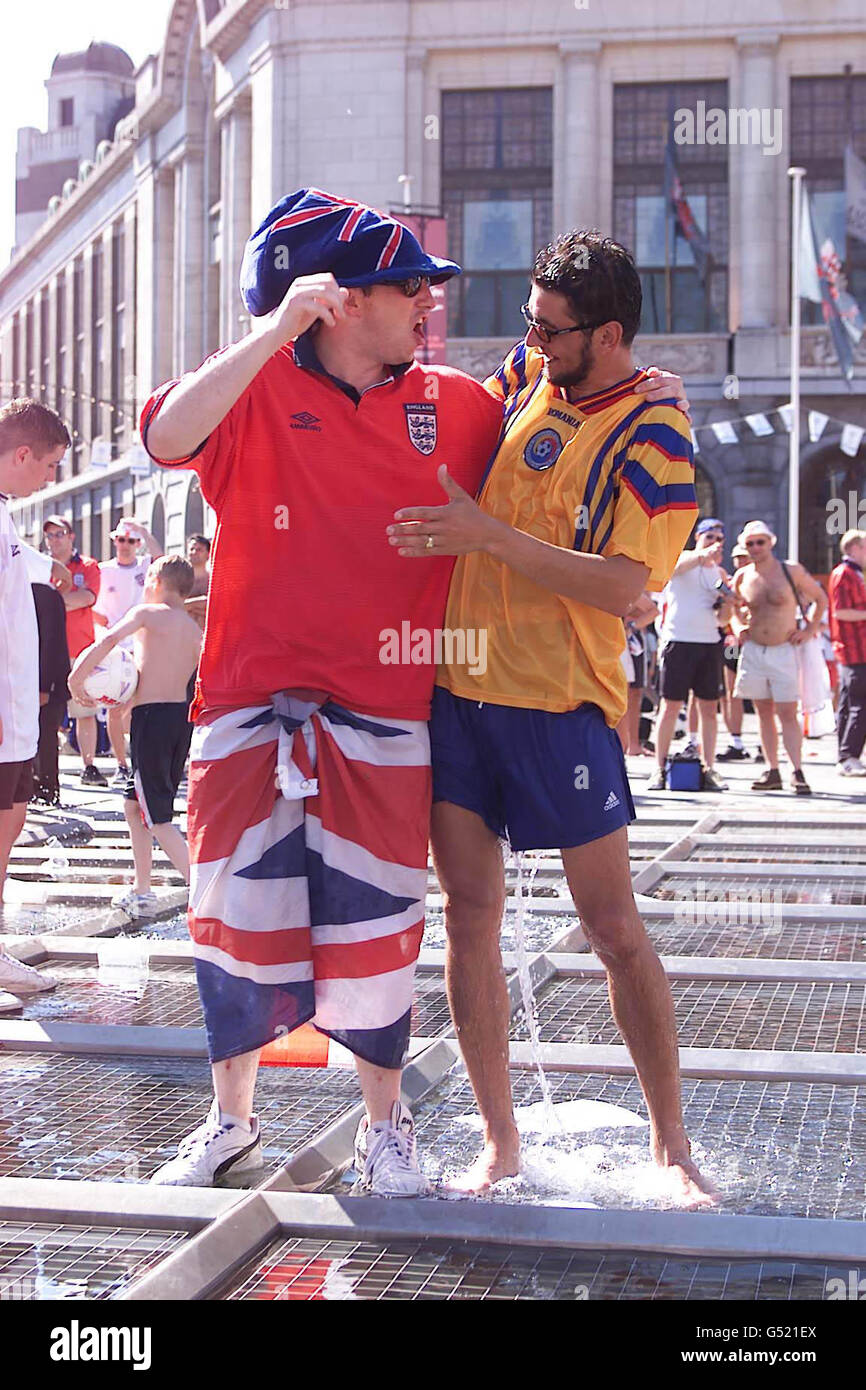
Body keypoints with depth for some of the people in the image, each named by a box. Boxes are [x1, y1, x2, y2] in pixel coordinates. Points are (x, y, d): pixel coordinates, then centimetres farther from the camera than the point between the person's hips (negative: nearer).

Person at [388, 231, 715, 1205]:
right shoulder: (523, 379, 8)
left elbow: (624, 584, -20)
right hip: (458, 685, 5)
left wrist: (486, 535, -22)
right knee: (469, 915, 4)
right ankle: (498, 1143, 15)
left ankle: (672, 1146, 15)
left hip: (562, 703, -5)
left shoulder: (653, 438, -9)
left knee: (613, 925, 1)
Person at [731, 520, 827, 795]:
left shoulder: (791, 571, -4)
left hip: (783, 651, -4)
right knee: (764, 712, 6)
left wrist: (809, 630, 0)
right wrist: (739, 628, 7)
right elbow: (734, 608, 25)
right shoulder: (742, 577, 5)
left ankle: (797, 772, -9)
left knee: (787, 712, -9)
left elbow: (821, 599, 7)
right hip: (752, 651, 4)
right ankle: (772, 771, 9)